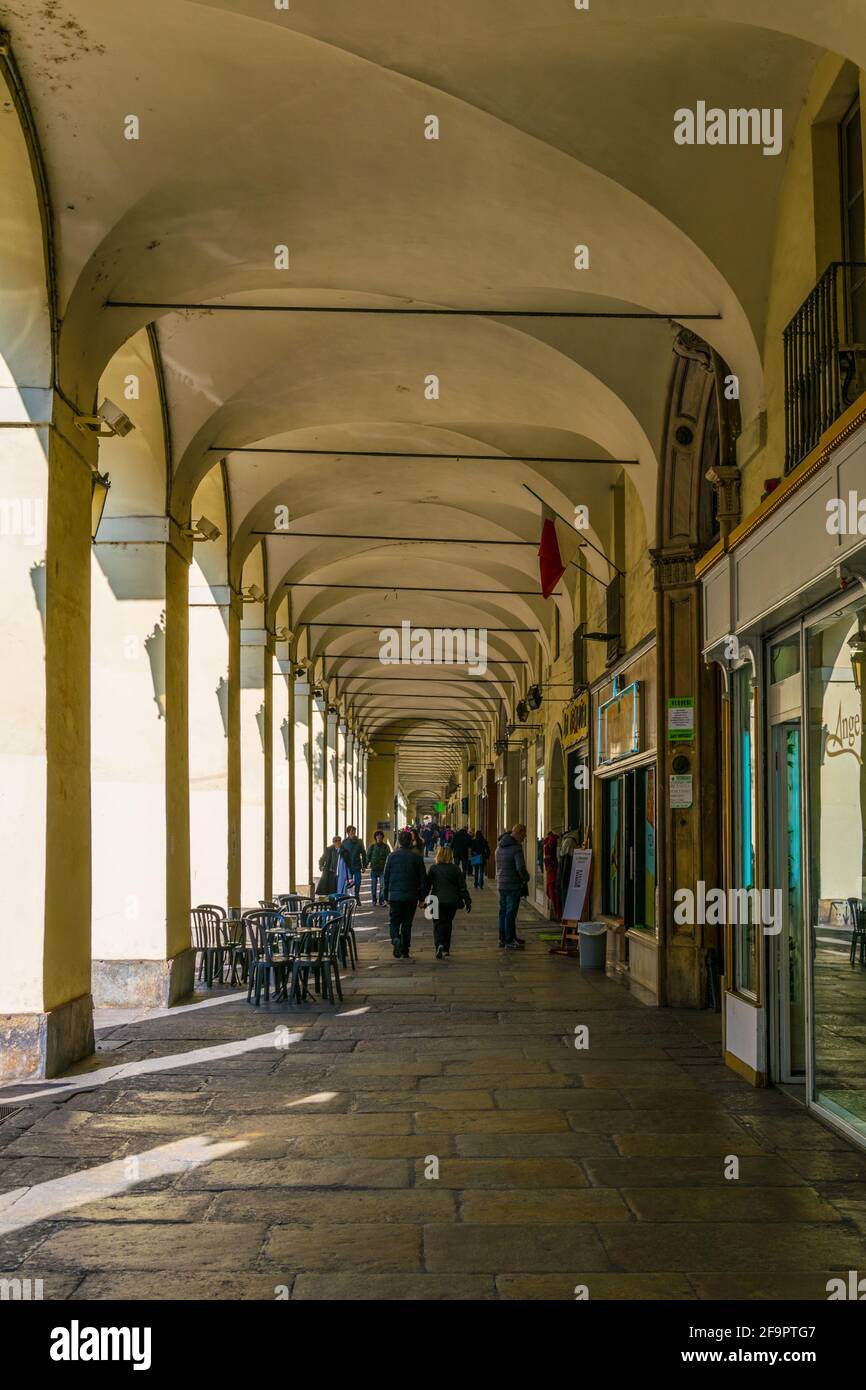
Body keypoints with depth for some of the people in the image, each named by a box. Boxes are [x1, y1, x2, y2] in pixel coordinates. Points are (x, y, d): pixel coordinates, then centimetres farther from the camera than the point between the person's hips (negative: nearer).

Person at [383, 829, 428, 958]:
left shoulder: (392, 856, -2)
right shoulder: (417, 857, -2)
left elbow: (386, 878, 2)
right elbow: (423, 879, 0)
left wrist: (386, 897, 10)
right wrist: (421, 898, 8)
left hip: (394, 895, -1)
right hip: (411, 896, 1)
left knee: (395, 922, 9)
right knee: (407, 924, 10)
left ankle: (395, 939, -19)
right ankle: (405, 951, 11)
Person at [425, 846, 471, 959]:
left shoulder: (433, 868, -3)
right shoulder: (455, 869, 1)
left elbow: (427, 885, 0)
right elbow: (462, 887, 3)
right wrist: (467, 901, 8)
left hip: (438, 901, -2)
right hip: (452, 901, 2)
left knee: (438, 924, 1)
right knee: (448, 924, 17)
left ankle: (439, 945, -23)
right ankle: (446, 949, 20)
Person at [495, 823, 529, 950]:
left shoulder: (499, 847, 11)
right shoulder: (516, 847, -16)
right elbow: (520, 867, -23)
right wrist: (526, 878, -4)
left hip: (501, 884, 8)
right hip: (513, 885, -8)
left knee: (503, 911, 15)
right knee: (510, 912, -3)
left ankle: (503, 939, 23)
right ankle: (509, 941, 0)